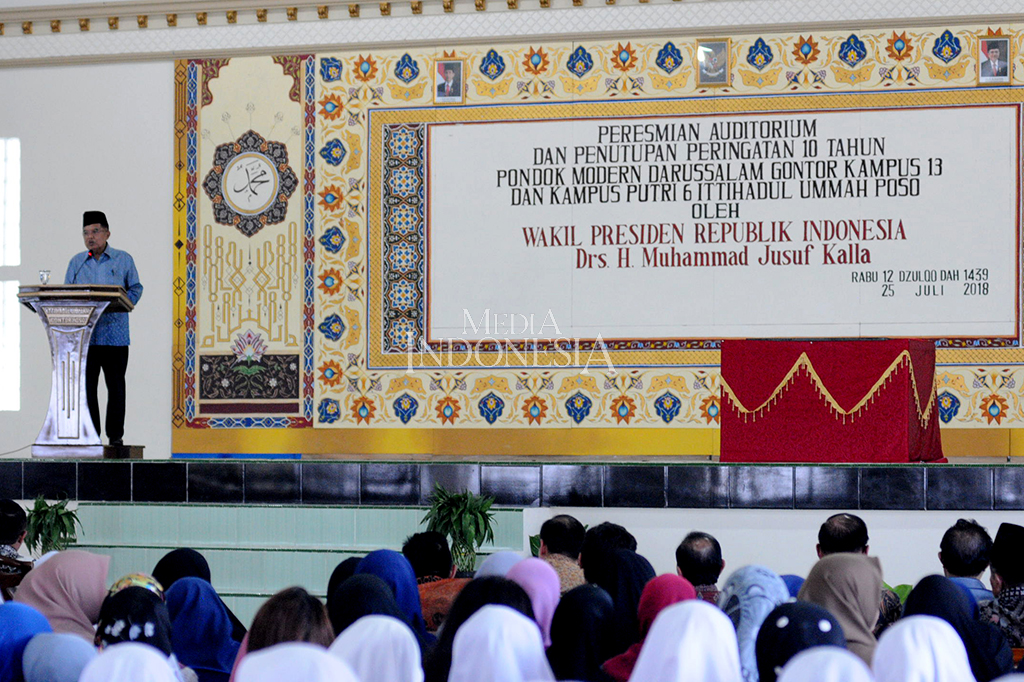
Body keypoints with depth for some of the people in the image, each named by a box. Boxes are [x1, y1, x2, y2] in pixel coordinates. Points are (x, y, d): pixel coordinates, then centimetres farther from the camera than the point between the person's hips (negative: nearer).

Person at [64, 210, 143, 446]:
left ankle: (116, 435, 7)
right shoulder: (76, 262, 13)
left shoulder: (123, 259, 7)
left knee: (115, 386, 1)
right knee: (86, 385, 0)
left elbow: (135, 288, 7)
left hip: (114, 333, -2)